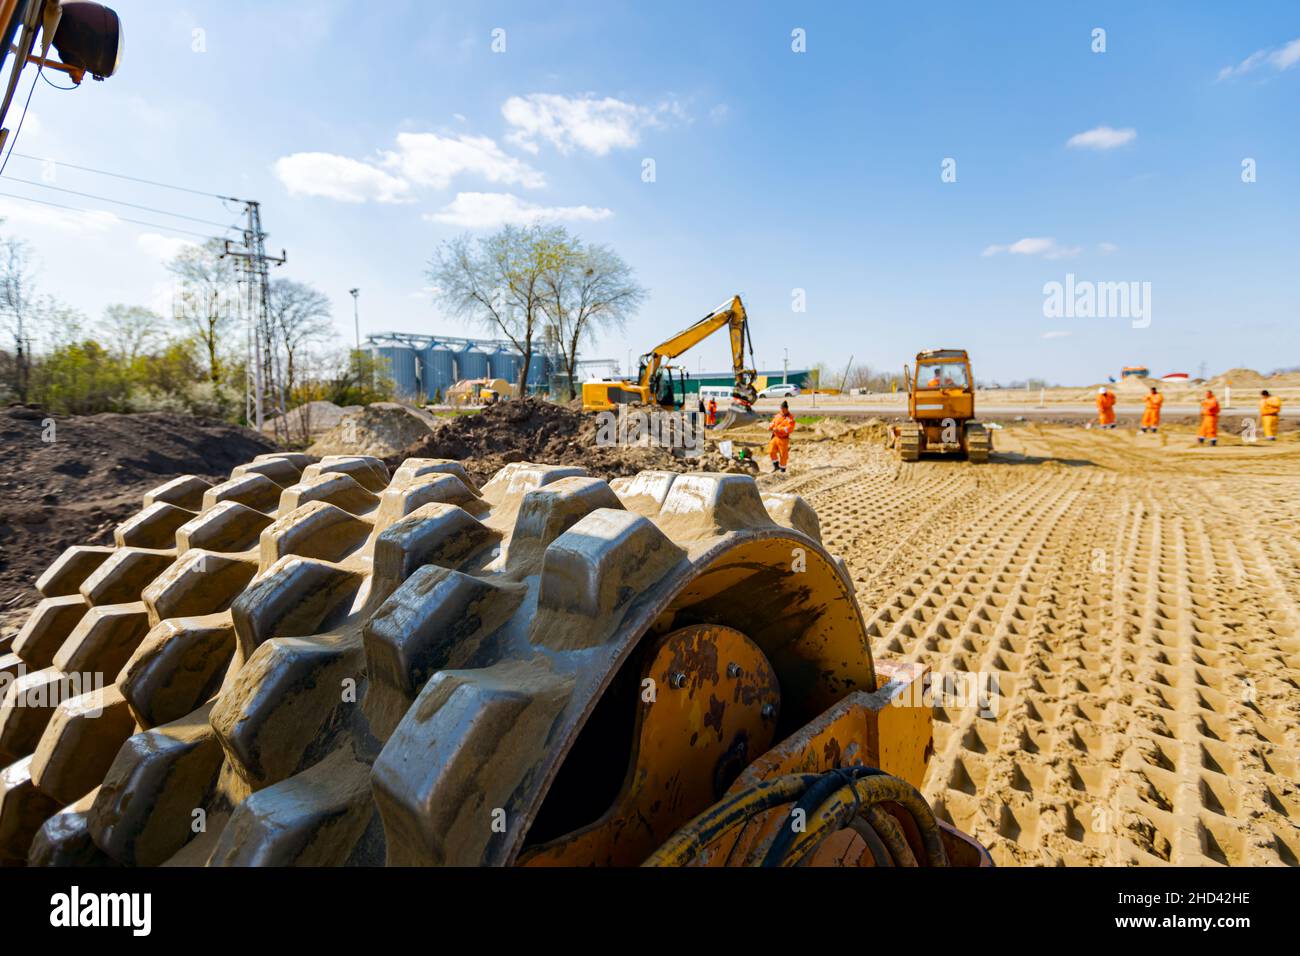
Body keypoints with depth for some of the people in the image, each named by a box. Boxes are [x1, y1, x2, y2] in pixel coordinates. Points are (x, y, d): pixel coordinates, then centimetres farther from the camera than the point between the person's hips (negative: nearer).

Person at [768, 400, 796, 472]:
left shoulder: (790, 418, -12)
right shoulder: (778, 415, 8)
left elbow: (790, 428, -22)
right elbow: (773, 422, 18)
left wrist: (779, 429, -30)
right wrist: (770, 427, -6)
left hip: (783, 438, -5)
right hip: (775, 437, 6)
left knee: (783, 454, 4)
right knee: (771, 451, 0)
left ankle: (782, 469, 20)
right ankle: (776, 465, 20)